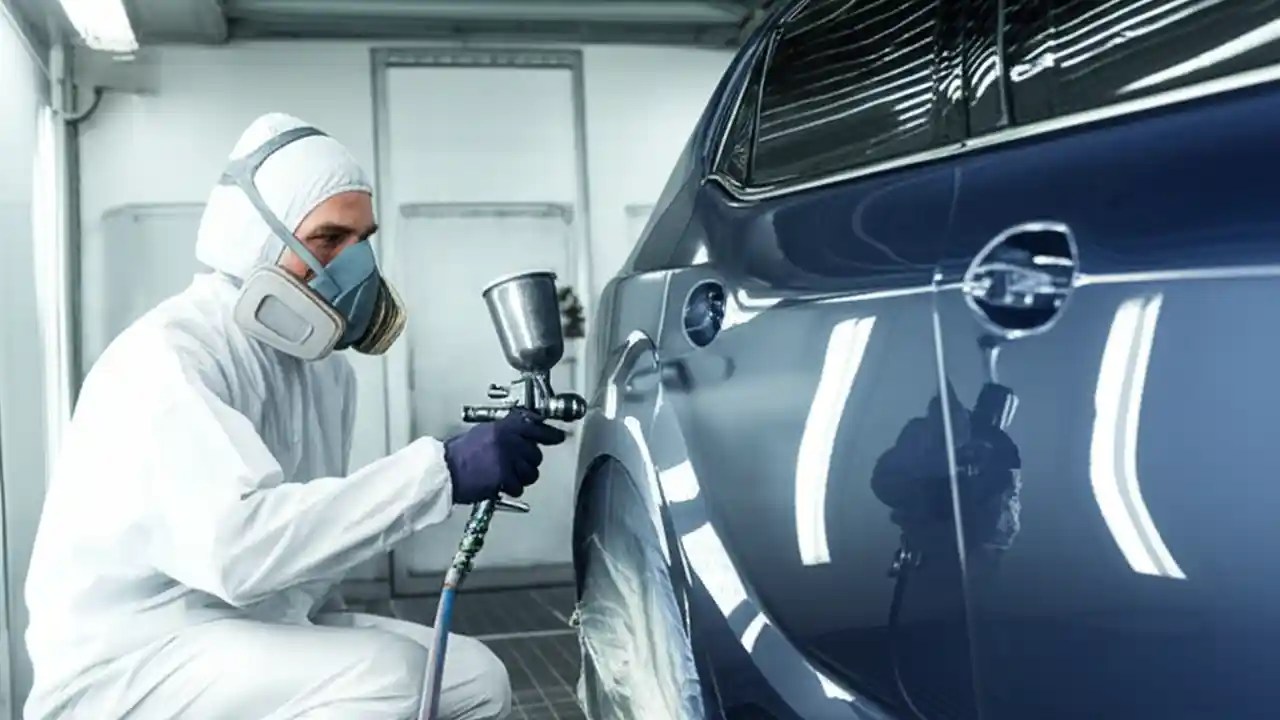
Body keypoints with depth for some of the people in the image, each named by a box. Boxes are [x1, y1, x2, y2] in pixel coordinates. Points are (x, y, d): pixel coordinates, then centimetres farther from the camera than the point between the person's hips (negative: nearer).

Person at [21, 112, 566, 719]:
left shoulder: (326, 365, 6)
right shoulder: (170, 354, -21)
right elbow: (234, 542, -37)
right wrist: (442, 470, -40)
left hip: (264, 631, 8)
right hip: (126, 666, -8)